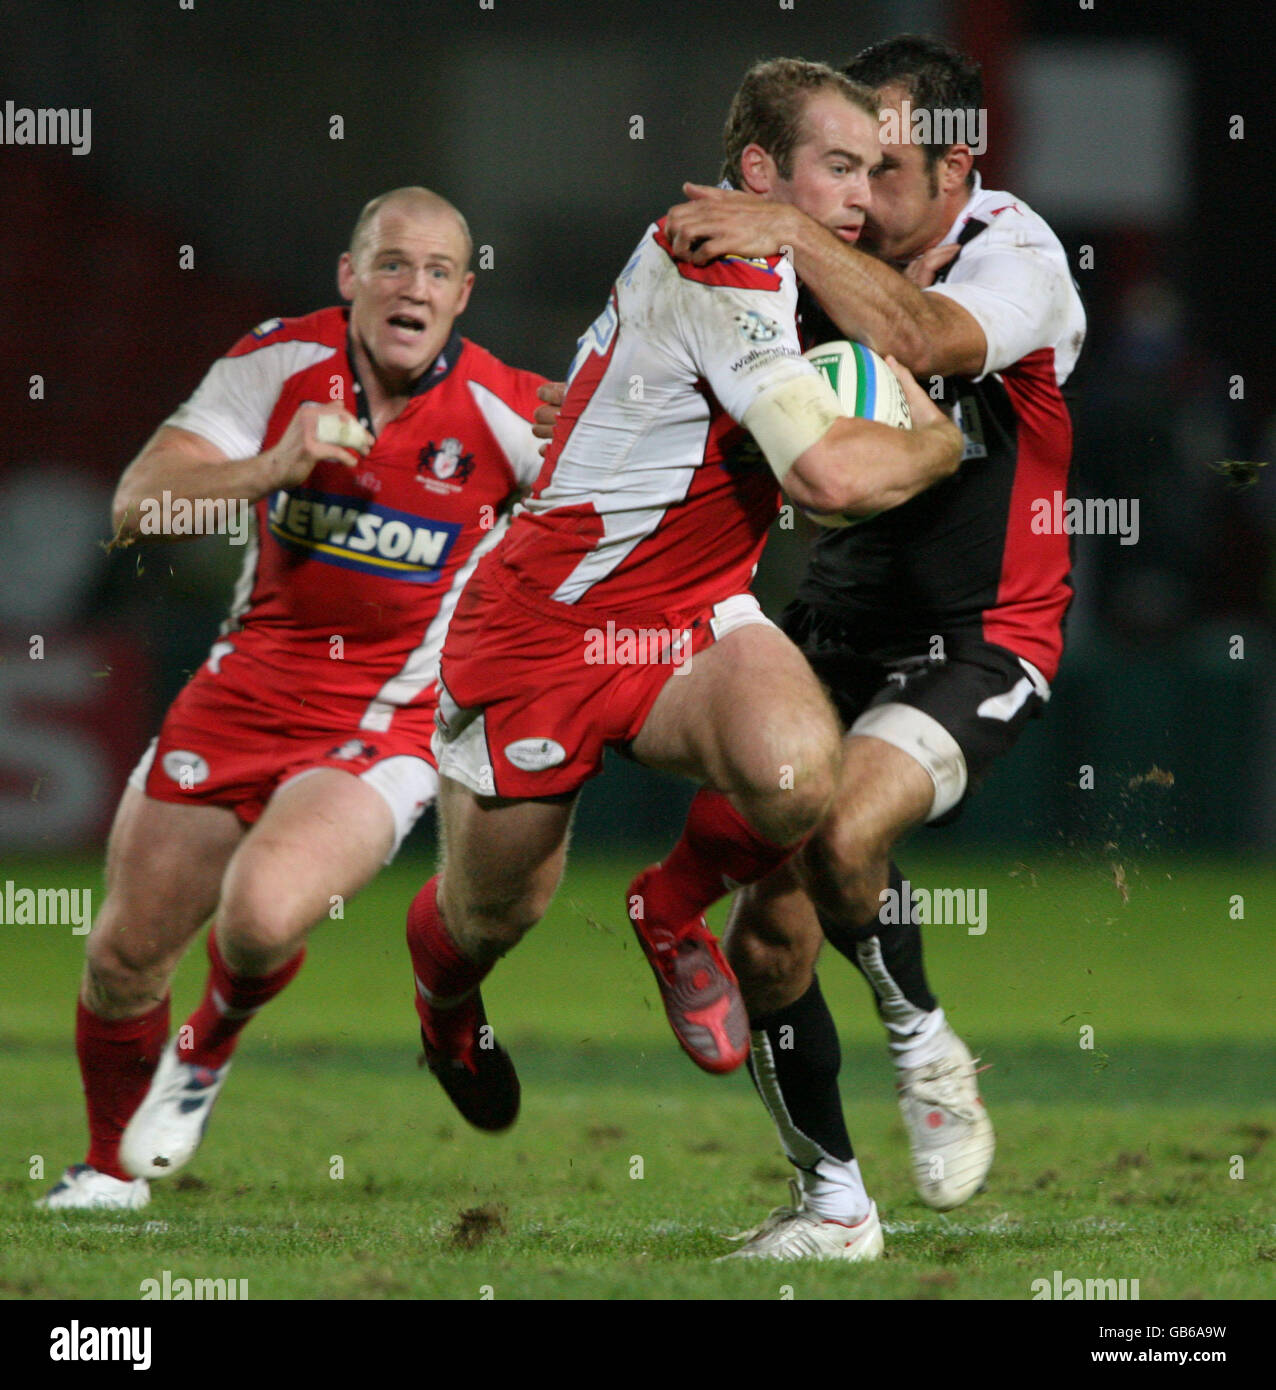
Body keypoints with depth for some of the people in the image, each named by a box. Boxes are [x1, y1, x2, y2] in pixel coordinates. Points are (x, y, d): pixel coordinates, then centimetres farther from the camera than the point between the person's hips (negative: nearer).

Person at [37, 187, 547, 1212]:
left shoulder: (508, 414, -13)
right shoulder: (280, 364, -7)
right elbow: (137, 504, -13)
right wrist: (270, 467, -28)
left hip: (385, 728, -3)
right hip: (245, 694, 3)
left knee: (262, 914, -29)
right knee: (126, 953, 6)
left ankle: (211, 1048, 8)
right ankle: (111, 1169, 35)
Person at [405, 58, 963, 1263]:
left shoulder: (782, 275, 7)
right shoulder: (708, 254, -23)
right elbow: (831, 472, -31)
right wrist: (942, 442, -12)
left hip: (692, 622, 6)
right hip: (542, 624, -6)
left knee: (796, 769, -28)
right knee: (495, 912, 9)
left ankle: (676, 912, 4)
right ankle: (445, 1005, 49)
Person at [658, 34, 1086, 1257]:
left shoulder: (1016, 258, -16)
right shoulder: (838, 259, 1)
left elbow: (920, 341, -37)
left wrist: (792, 237, -42)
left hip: (978, 642, -6)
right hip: (836, 628, 6)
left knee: (844, 834, -32)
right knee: (765, 940, 0)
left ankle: (925, 1045, -3)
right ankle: (830, 1199, 19)